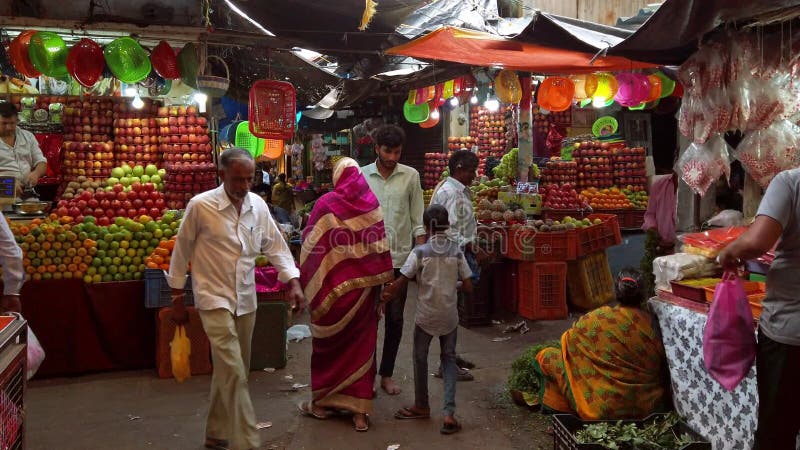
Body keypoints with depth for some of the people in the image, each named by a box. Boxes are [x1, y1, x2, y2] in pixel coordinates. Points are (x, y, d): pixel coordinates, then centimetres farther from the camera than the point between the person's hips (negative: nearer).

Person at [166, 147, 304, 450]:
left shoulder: (258, 205, 0)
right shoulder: (200, 205, -12)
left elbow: (275, 246, 6)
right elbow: (181, 252, -4)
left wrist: (293, 282, -5)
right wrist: (177, 299, 1)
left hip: (246, 299, 5)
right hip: (214, 298, -5)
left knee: (230, 372, 15)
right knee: (234, 373, -11)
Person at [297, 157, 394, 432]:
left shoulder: (326, 204, -9)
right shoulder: (374, 204, -1)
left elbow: (311, 247, -7)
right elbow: (382, 250, -1)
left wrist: (308, 284, 3)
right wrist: (379, 286, 6)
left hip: (332, 287, -2)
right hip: (363, 288, 2)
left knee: (329, 344, 13)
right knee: (361, 345, 9)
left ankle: (322, 403, 27)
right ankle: (360, 411, 12)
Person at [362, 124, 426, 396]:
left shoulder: (411, 176, 1)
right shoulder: (361, 176, 0)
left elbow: (418, 220, 3)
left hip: (400, 257, 1)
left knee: (395, 318, 8)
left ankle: (387, 374, 22)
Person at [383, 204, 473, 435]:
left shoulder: (420, 252, -11)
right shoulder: (456, 251, -4)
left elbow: (400, 282, -11)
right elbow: (468, 286, -2)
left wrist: (386, 295, 6)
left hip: (426, 315, -2)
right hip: (449, 316, 2)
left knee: (420, 358, 16)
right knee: (449, 359, 14)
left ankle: (421, 406, 31)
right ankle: (449, 413, 4)